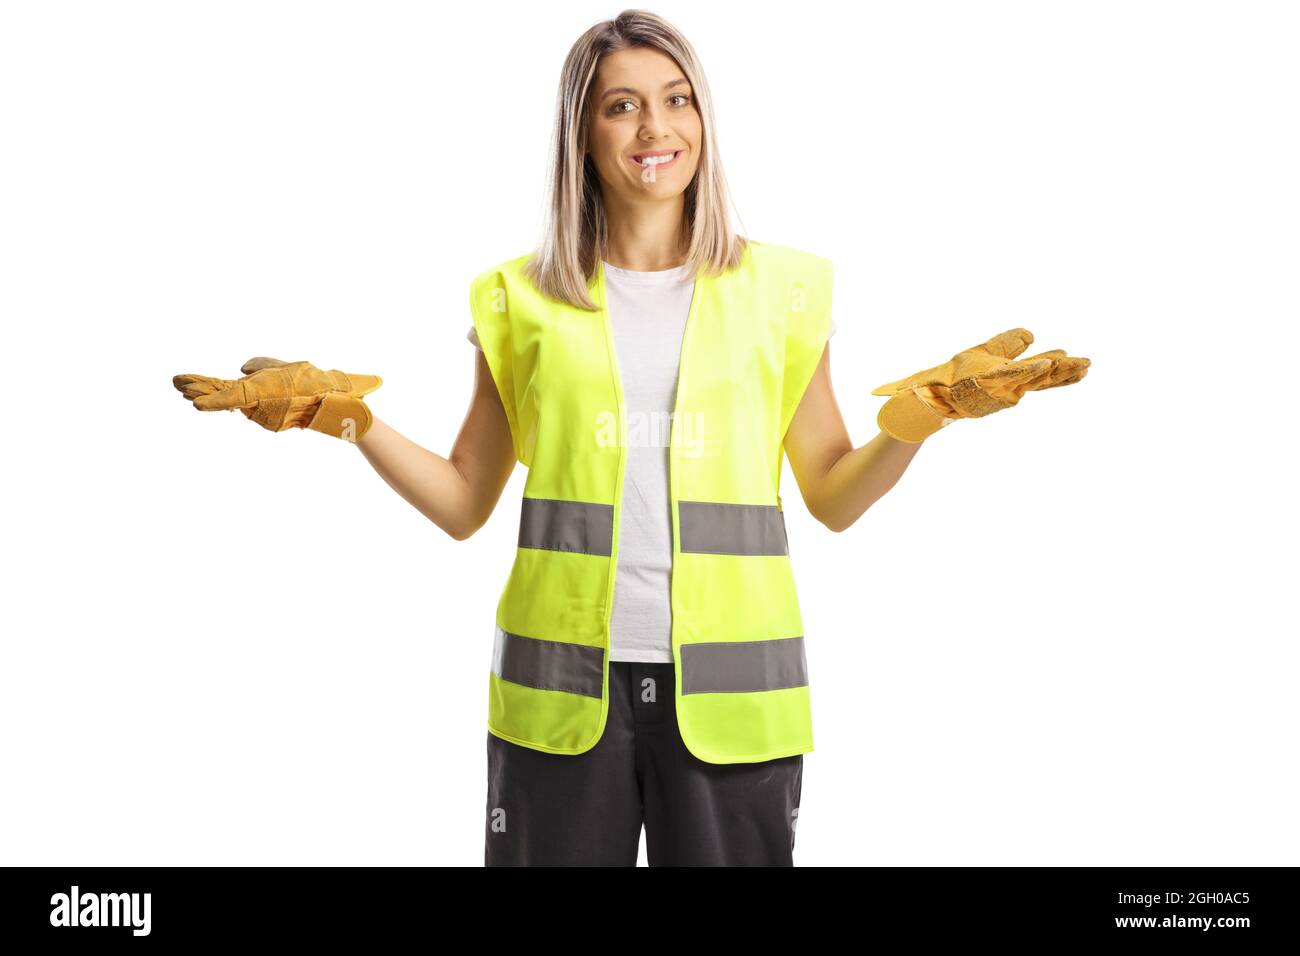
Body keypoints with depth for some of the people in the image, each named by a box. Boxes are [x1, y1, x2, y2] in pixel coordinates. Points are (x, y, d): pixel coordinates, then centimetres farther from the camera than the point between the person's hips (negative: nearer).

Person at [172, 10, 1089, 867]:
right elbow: (464, 504, 8)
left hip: (728, 685, 0)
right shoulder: (523, 298, 6)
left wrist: (917, 420, -9)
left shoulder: (780, 288, 5)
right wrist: (349, 415, -5)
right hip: (560, 684, 0)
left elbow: (833, 496, 8)